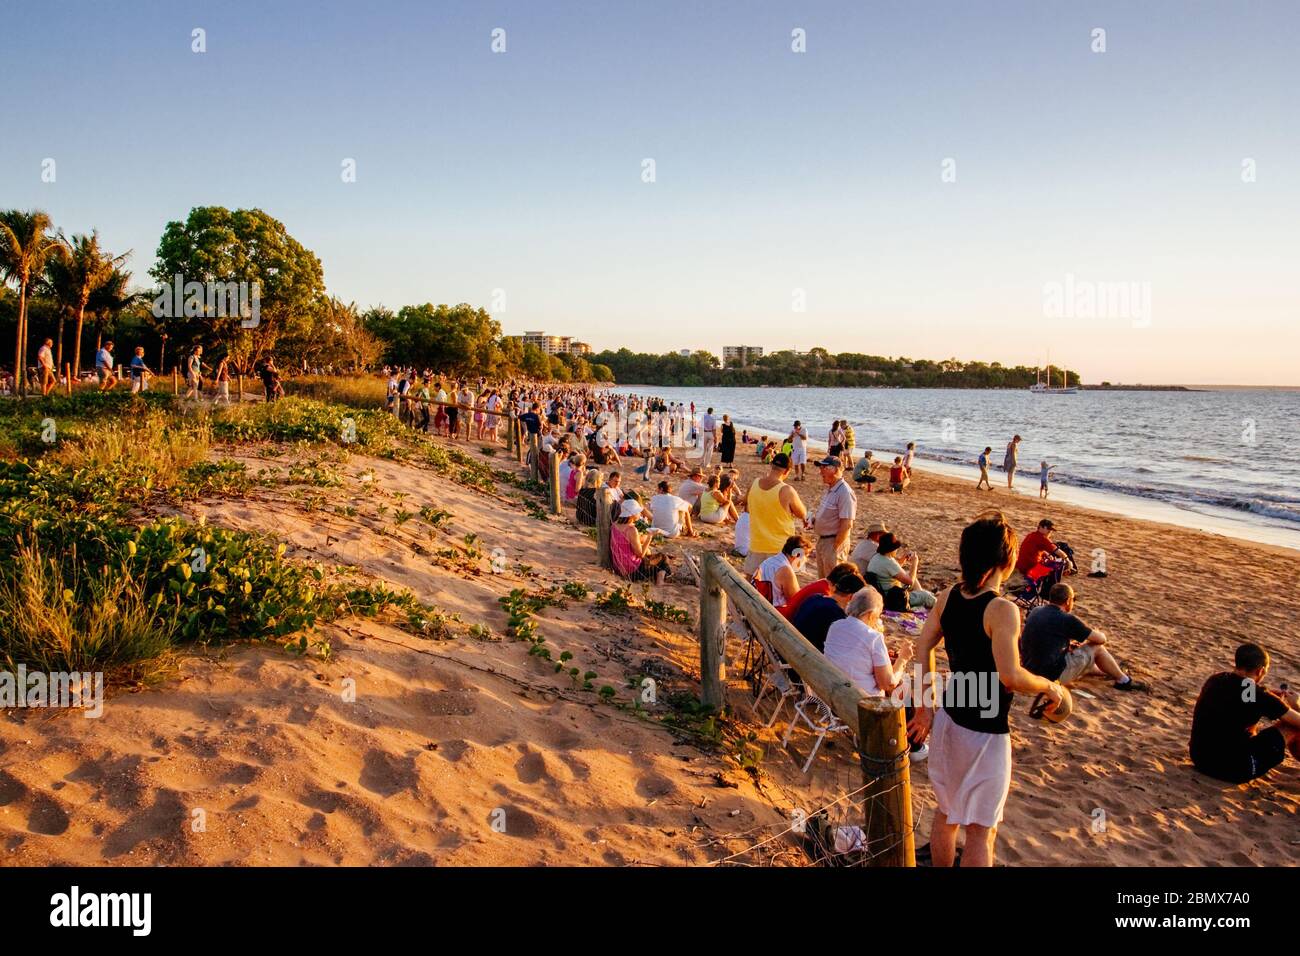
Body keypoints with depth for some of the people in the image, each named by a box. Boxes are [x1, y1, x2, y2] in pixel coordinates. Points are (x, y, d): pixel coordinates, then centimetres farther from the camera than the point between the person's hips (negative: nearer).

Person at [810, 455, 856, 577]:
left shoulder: (845, 492, -21)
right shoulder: (829, 489, 9)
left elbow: (847, 524, -23)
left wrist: (835, 547, -21)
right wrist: (815, 520, 4)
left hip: (834, 541, -9)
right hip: (822, 539, 9)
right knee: (823, 580, 19)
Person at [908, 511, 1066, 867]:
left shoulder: (949, 596, -2)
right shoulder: (1002, 609, -23)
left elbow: (923, 647, 5)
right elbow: (1010, 677, -27)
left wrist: (927, 705, 11)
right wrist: (1050, 687, -8)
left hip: (949, 718, 7)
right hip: (984, 732, -7)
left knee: (946, 811, 24)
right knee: (981, 829, 9)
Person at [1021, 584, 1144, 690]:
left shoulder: (1035, 611, 4)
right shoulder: (1066, 619, -16)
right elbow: (1101, 639, -4)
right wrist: (1097, 633, 19)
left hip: (1030, 669, 8)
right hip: (1053, 675, -8)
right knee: (1097, 647, 6)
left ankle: (1112, 671, 51)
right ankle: (1124, 681, 25)